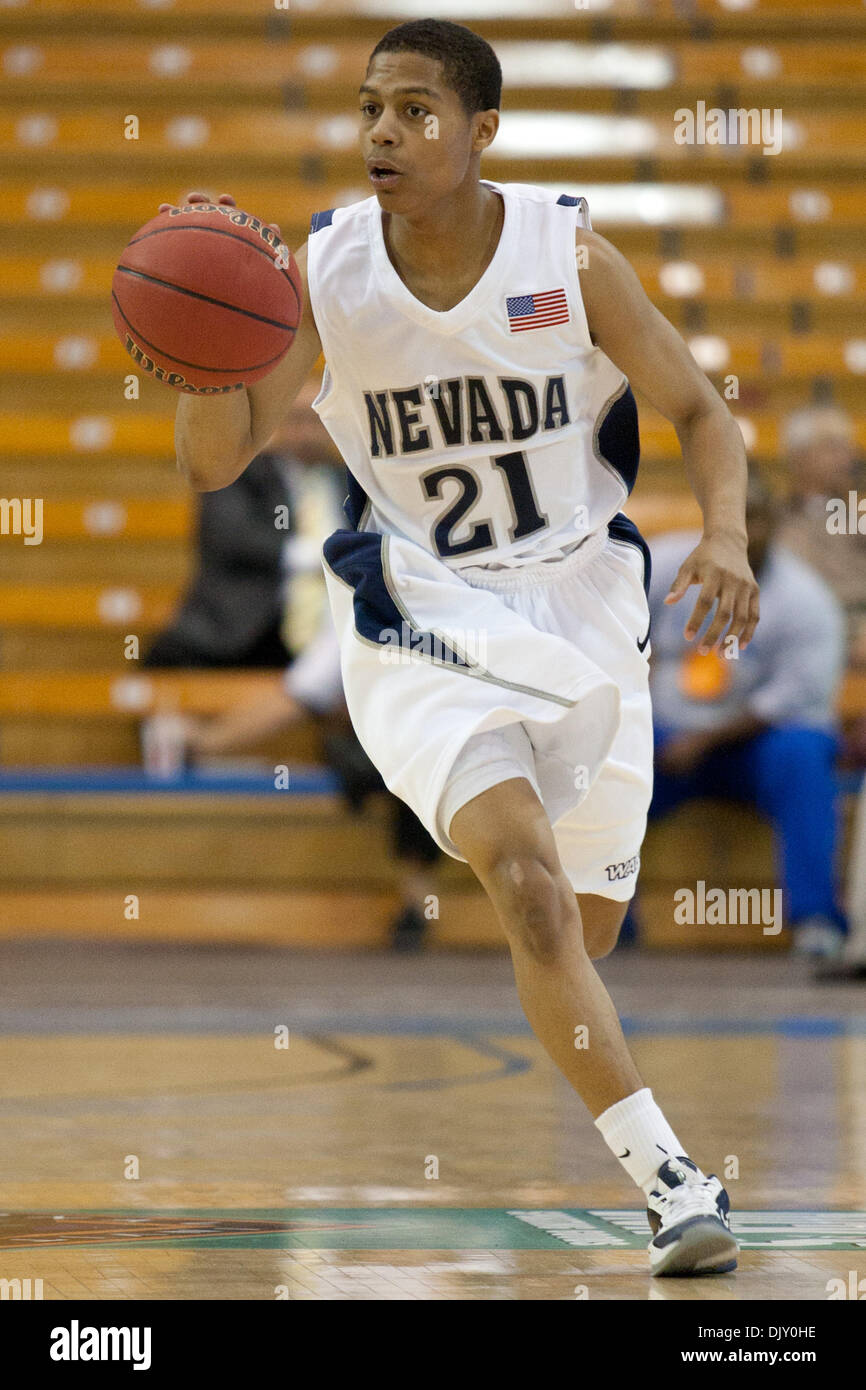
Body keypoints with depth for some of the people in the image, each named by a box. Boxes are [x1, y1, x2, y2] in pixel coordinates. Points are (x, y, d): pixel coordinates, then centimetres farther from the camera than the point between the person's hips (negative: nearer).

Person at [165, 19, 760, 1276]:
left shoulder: (568, 255, -10)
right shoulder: (322, 270, -9)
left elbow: (700, 415, -1)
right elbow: (214, 462, -7)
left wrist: (724, 538, -21)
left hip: (584, 615, 1)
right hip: (423, 624, -1)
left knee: (588, 929, 11)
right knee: (527, 878, -26)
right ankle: (670, 1182, -29)